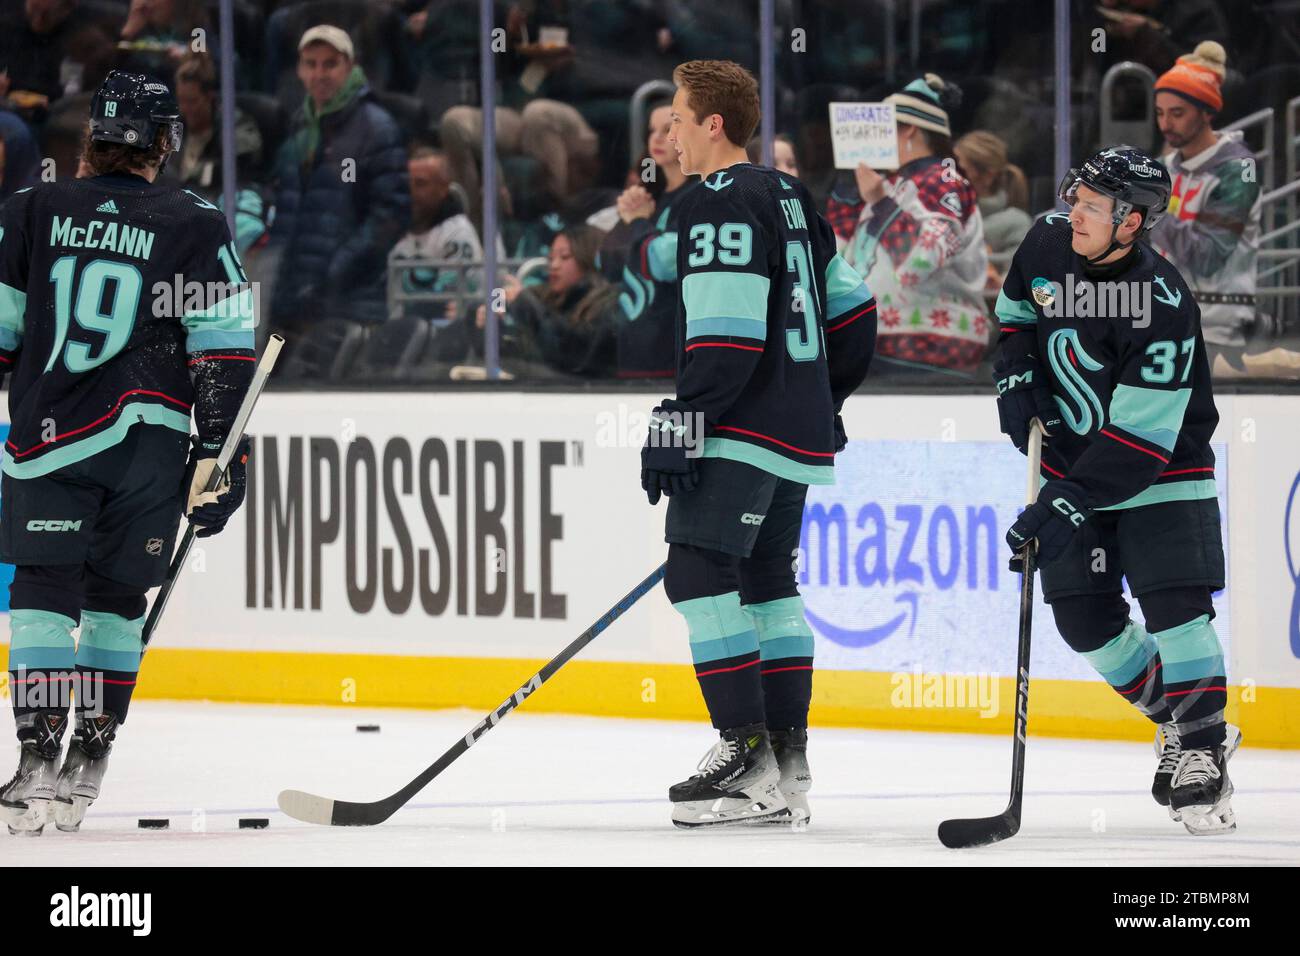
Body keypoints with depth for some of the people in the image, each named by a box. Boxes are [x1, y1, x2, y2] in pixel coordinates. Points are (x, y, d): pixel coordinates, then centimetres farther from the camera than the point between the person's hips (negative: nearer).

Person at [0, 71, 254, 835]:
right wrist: (219, 456, 2)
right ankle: (89, 763, 14)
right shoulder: (195, 227, 0)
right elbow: (225, 354, -3)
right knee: (116, 596, 13)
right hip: (152, 441, 1)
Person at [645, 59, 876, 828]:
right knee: (765, 582, 14)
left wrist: (680, 424, -21)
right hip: (800, 434, 10)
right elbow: (852, 313, 21)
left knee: (700, 575, -10)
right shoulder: (790, 199, 17)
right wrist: (821, 403, 30)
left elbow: (724, 337, -21)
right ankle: (787, 770, 13)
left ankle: (748, 756, -15)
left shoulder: (721, 205, -13)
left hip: (742, 434, -10)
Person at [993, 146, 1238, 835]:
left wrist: (1064, 507, -34)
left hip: (1162, 466, -6)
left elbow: (1142, 435, -30)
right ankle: (1177, 725, 19)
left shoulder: (1162, 305, -29)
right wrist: (1015, 376, -3)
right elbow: (1016, 310, 15)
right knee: (1085, 619, 0)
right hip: (1073, 460, 6)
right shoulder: (1049, 243, -9)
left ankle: (1203, 750, -7)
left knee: (1176, 604, -17)